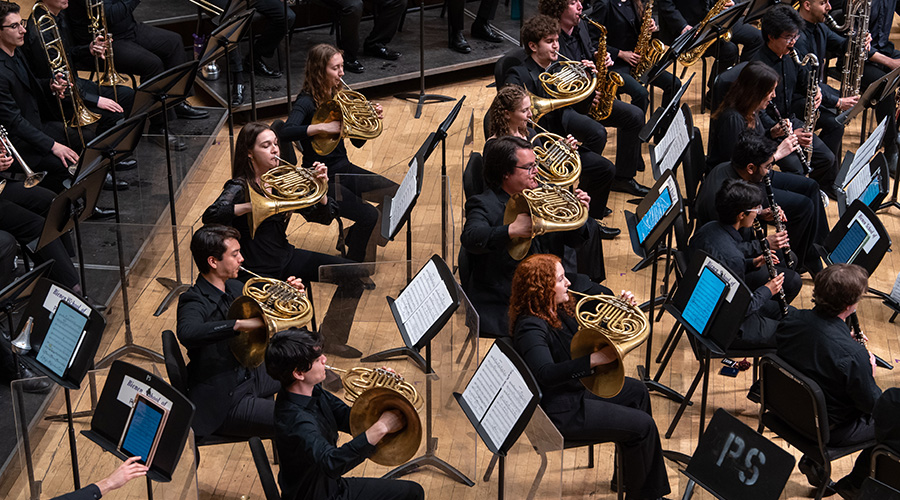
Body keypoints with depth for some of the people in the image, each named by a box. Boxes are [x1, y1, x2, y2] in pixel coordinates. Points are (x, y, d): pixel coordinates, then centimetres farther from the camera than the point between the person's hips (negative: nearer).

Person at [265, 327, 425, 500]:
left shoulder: (312, 391, -4)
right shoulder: (296, 419, -33)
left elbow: (348, 419, 6)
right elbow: (331, 464, -46)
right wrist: (380, 428, -45)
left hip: (332, 486, 9)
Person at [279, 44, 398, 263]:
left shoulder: (338, 95, 6)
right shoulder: (307, 102, -16)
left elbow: (358, 142, 11)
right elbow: (285, 132, -37)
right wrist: (323, 127, -38)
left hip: (342, 168, 8)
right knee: (369, 216, -23)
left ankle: (352, 236, 16)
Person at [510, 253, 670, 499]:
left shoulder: (558, 310, 1)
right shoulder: (531, 327, -29)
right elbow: (546, 374, -43)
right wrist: (596, 359, -43)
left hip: (575, 387, 11)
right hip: (559, 411, -11)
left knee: (636, 392, 24)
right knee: (642, 426, -9)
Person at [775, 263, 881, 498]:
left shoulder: (792, 320, -15)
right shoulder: (853, 354, -34)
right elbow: (871, 404, -19)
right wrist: (871, 376, 0)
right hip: (830, 431, -7)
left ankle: (812, 460, 26)